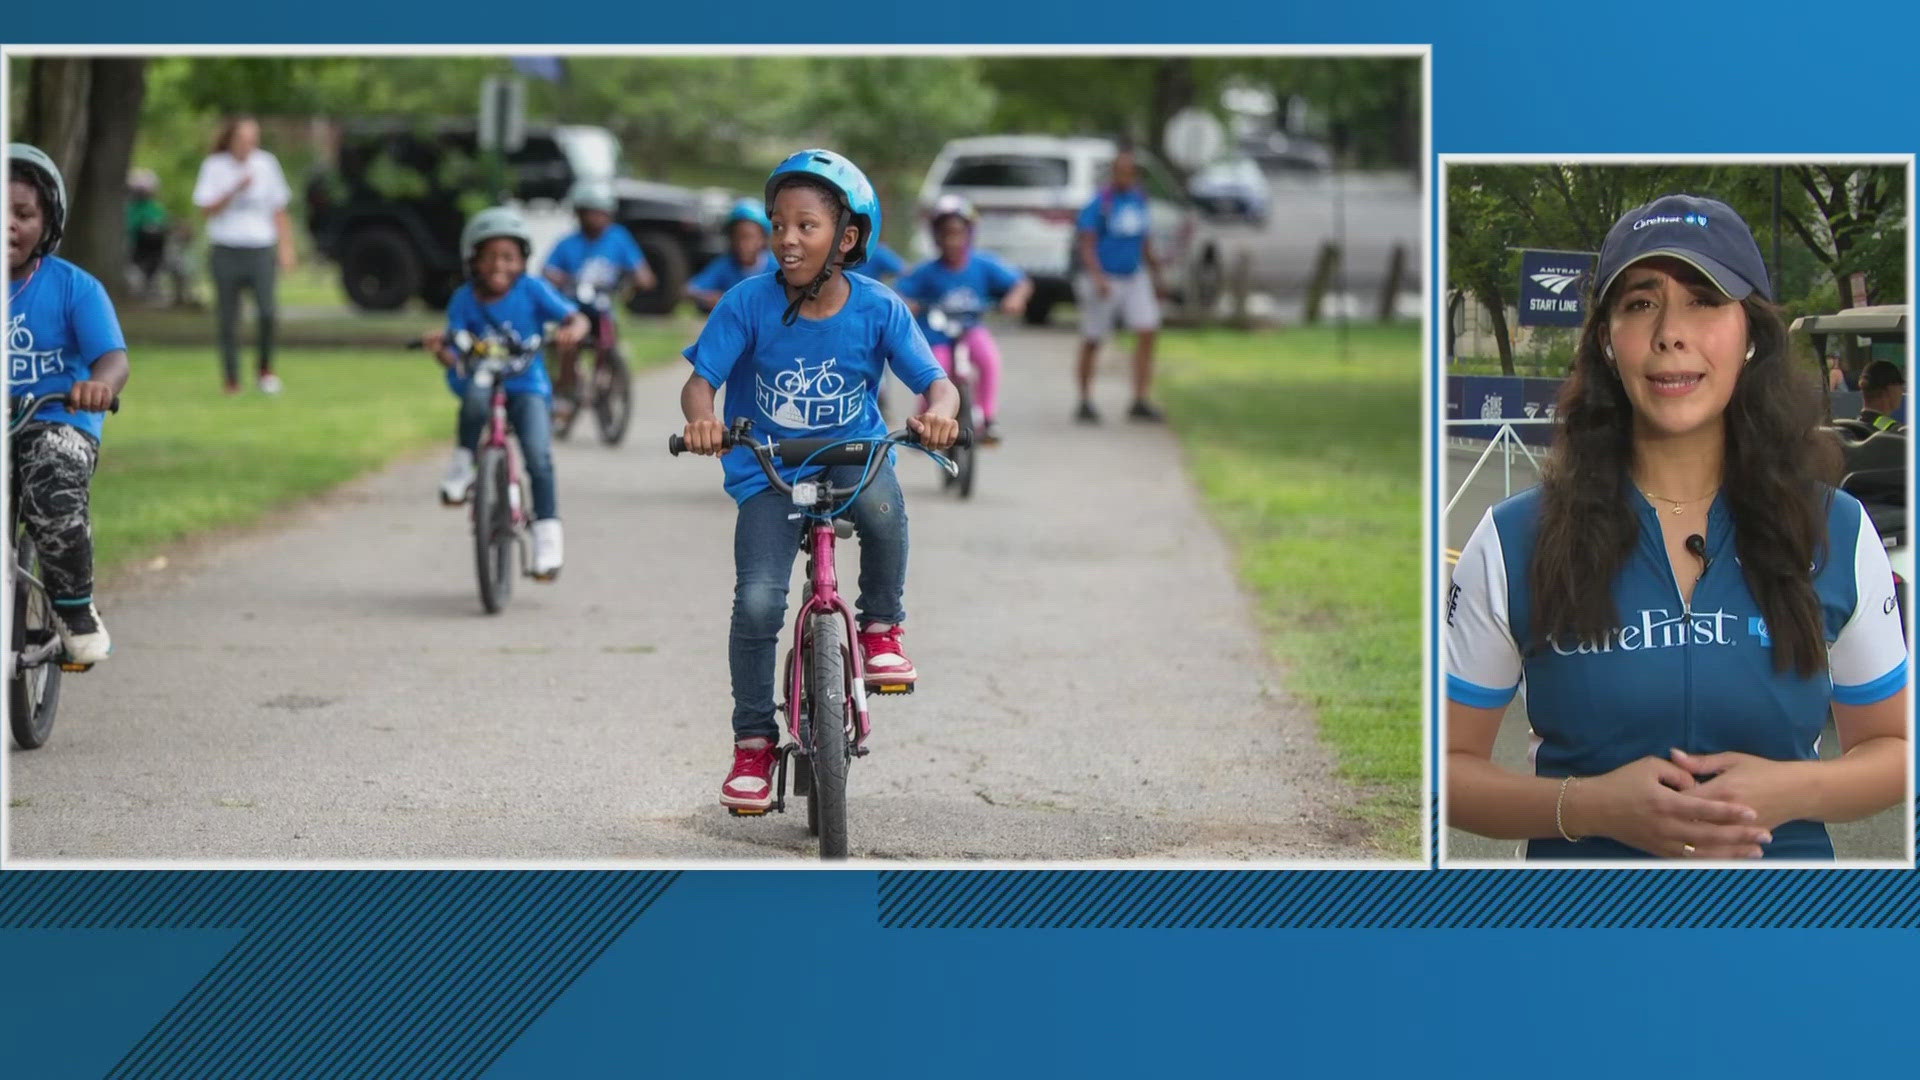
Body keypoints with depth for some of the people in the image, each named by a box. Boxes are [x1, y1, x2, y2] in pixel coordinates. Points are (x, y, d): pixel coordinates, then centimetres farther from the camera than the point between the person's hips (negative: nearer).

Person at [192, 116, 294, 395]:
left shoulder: (267, 164, 8)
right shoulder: (214, 167, 3)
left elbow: (279, 211, 13)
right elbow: (208, 209, -5)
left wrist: (286, 247, 7)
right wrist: (236, 189, -15)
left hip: (261, 249, 0)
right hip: (226, 251, 0)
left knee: (267, 311, -19)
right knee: (228, 319, 2)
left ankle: (266, 369, 0)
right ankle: (232, 380, 11)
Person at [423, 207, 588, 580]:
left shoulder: (533, 291, -4)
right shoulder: (464, 300, -1)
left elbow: (576, 317, -10)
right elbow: (455, 359, -4)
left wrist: (571, 332, -33)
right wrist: (440, 349, -26)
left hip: (527, 386, 0)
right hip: (484, 382, 0)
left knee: (538, 455, -22)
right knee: (475, 392, -37)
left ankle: (548, 534, -11)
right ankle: (462, 463, -13)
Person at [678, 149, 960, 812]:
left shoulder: (878, 309, -10)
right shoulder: (748, 303, -12)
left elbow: (935, 380, -10)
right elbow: (701, 380, -12)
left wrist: (939, 411, -34)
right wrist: (700, 419, -36)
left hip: (852, 456, 0)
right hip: (767, 471, 0)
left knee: (881, 501, -36)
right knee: (758, 603, -17)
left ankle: (881, 626, -8)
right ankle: (753, 740, 5)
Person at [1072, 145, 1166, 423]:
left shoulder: (1139, 199, 8)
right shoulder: (1099, 203, -12)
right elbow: (1086, 243, -17)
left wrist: (1154, 272, 24)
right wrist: (1097, 277, -30)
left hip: (1135, 278, 6)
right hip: (1104, 280, -6)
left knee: (1146, 332, -7)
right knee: (1092, 342, 3)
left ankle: (1140, 401, -4)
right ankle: (1085, 403, 15)